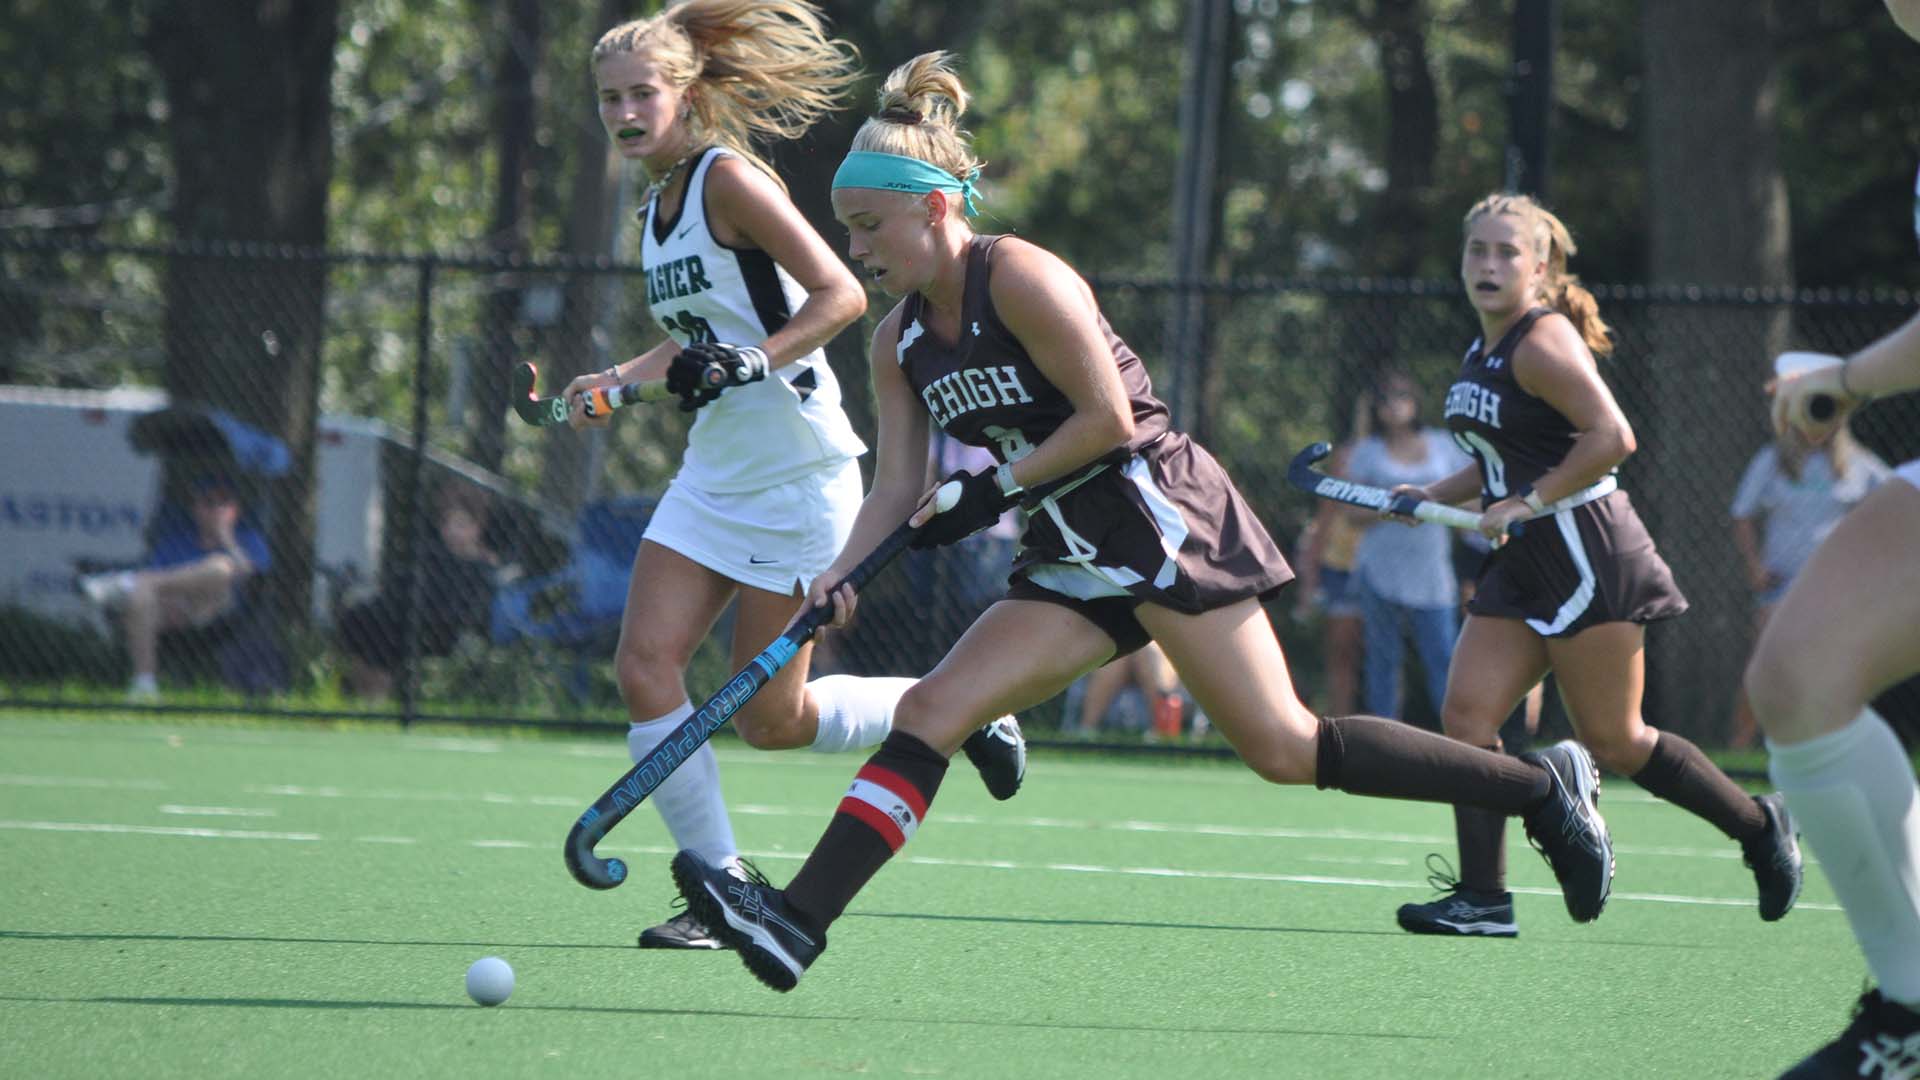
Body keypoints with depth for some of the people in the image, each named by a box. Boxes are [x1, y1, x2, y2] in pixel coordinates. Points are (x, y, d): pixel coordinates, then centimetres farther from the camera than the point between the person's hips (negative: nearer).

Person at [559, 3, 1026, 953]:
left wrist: (750, 363, -28)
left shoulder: (728, 178, -14)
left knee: (769, 718, -3)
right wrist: (621, 380, 13)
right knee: (645, 666, -7)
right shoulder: (657, 207, 12)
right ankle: (723, 888, 0)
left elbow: (841, 295, -18)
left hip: (797, 473, -8)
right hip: (714, 473, 8)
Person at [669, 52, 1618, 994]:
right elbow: (899, 488, 6)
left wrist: (999, 487, -15)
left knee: (1284, 750, -11)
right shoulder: (900, 341, 8)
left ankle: (1542, 786, -1)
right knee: (930, 711, -7)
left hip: (1163, 519, -8)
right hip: (1072, 555, 8)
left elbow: (1111, 420, -17)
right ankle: (795, 922, -15)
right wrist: (841, 577, -11)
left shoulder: (1018, 278, -15)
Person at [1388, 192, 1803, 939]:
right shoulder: (1481, 355, 13)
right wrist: (1433, 496, 10)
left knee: (1612, 742, -2)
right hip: (1523, 566, 9)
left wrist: (1529, 502, -22)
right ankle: (1483, 898, -6)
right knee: (1466, 716, -5)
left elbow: (1612, 437, -24)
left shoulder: (1544, 342, -14)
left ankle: (1759, 828, 17)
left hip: (1588, 556, -9)